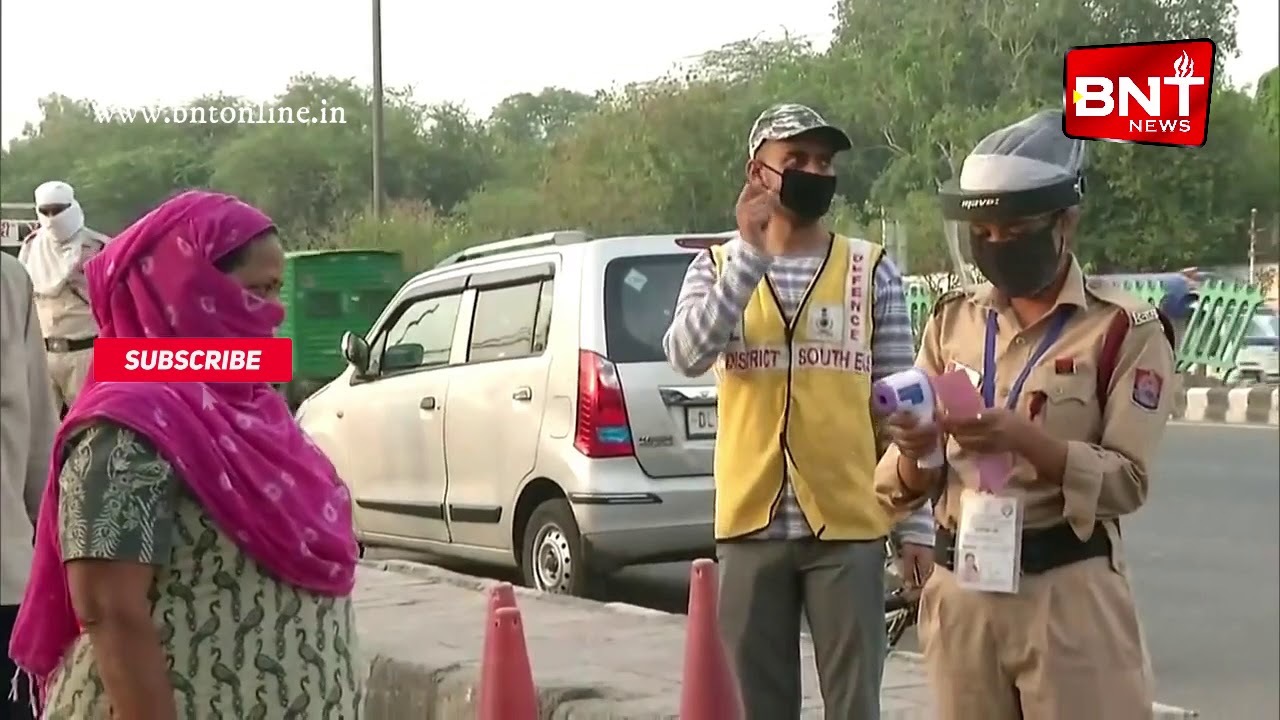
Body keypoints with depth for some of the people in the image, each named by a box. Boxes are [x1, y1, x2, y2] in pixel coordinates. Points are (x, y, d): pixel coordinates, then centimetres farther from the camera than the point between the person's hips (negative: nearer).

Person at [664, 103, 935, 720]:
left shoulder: (871, 271, 3)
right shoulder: (720, 265, 5)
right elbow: (687, 356, -15)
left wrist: (917, 523, 0)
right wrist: (751, 253, -21)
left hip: (849, 524, -1)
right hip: (752, 523, 1)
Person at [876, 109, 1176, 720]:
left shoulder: (1125, 328, -4)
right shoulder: (952, 320, 8)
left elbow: (1128, 481, -11)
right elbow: (902, 486, 7)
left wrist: (1024, 440, -24)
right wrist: (914, 453, -16)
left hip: (1070, 593, -4)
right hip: (959, 591, 4)